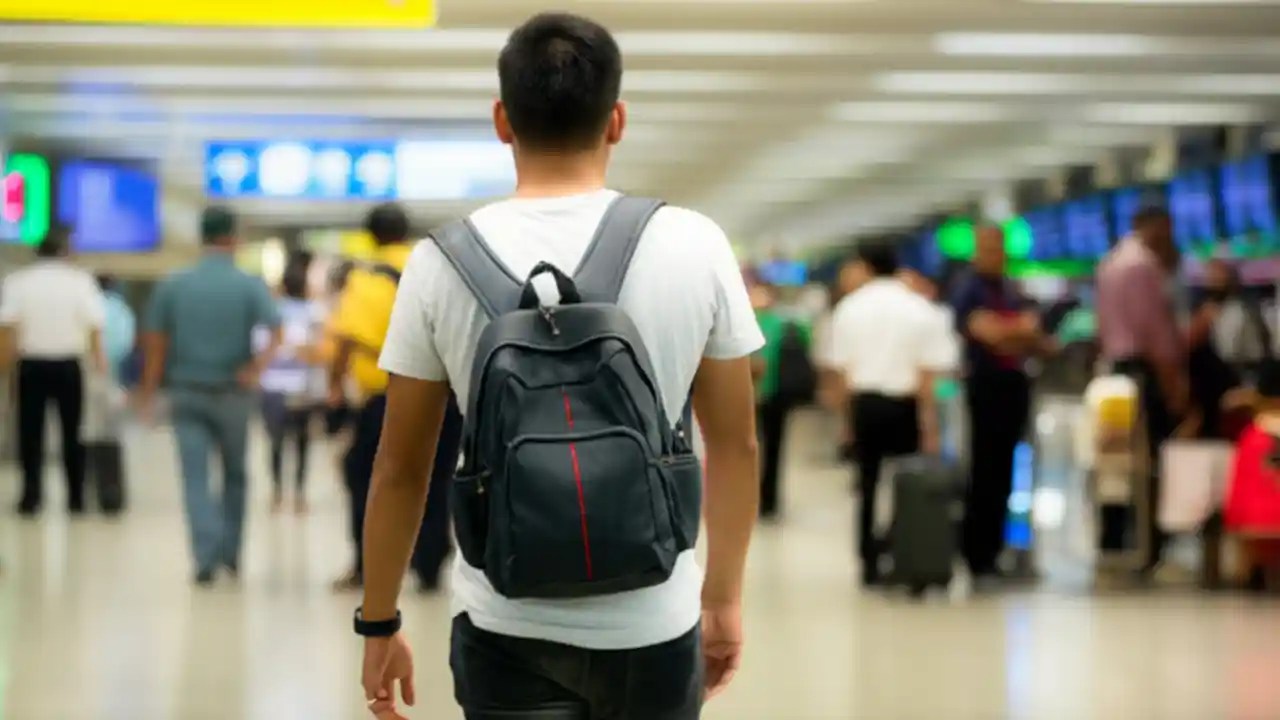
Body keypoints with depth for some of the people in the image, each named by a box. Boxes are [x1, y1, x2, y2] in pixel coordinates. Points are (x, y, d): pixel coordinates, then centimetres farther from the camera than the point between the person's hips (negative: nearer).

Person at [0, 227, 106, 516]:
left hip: (32, 364, 0)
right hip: (68, 365, 0)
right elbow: (95, 326, -8)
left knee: (30, 432, 7)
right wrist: (99, 360, -2)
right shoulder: (80, 280, -2)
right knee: (72, 432, 8)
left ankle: (31, 495, 2)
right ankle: (76, 498, 10)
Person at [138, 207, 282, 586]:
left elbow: (155, 341, 1)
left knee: (196, 478, -1)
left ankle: (207, 556, -14)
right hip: (232, 394, 0)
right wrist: (257, 368, -19)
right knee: (235, 475, 18)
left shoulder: (172, 285, 0)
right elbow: (276, 332, -20)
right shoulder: (250, 285, -5)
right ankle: (230, 552, 22)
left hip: (187, 391, 0)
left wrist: (149, 391, 7)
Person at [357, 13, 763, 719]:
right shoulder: (696, 247, -5)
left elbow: (400, 467, -1)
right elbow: (734, 445, 3)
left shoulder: (443, 263, -6)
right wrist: (724, 596, 15)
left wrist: (379, 623, 10)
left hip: (506, 631, 0)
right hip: (651, 626, 0)